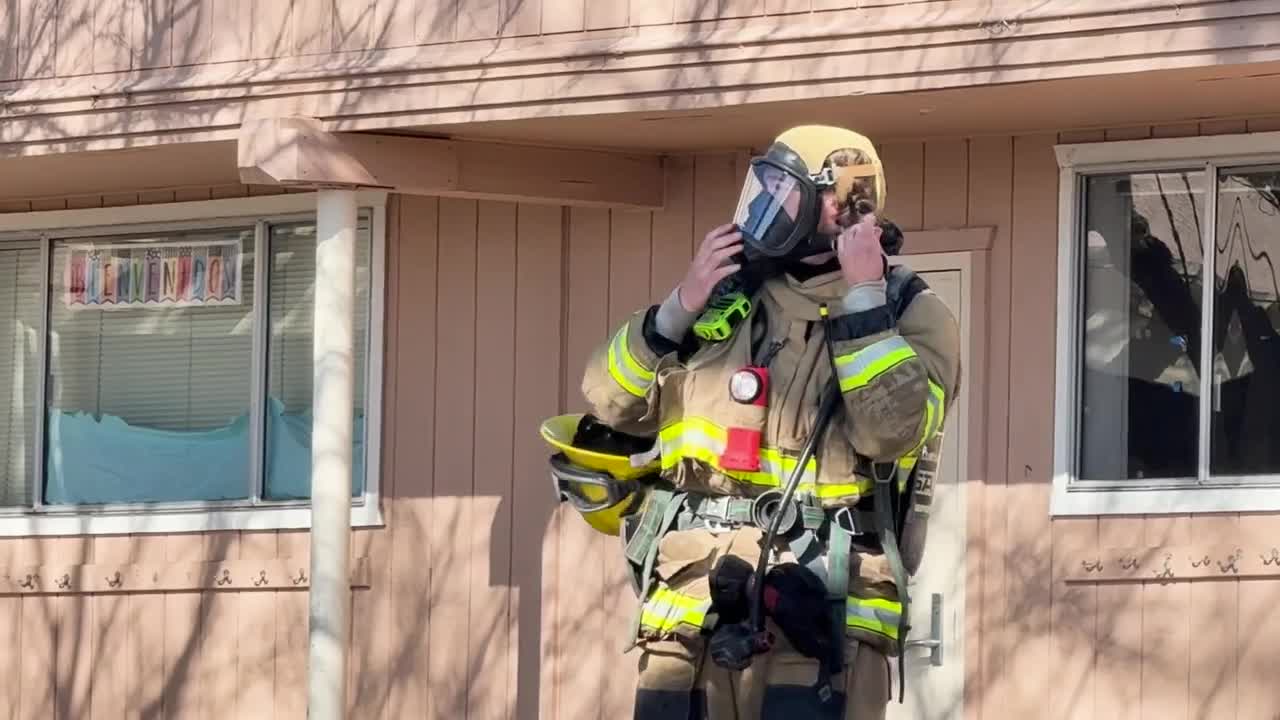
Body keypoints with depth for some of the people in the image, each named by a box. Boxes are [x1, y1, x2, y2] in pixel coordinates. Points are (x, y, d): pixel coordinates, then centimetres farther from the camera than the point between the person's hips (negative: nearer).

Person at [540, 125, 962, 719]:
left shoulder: (908, 313, 3)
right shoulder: (724, 297, 16)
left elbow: (891, 427, -15)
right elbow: (612, 405, 14)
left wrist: (863, 298, -11)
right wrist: (680, 308, 1)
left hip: (817, 621, -5)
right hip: (690, 612, 5)